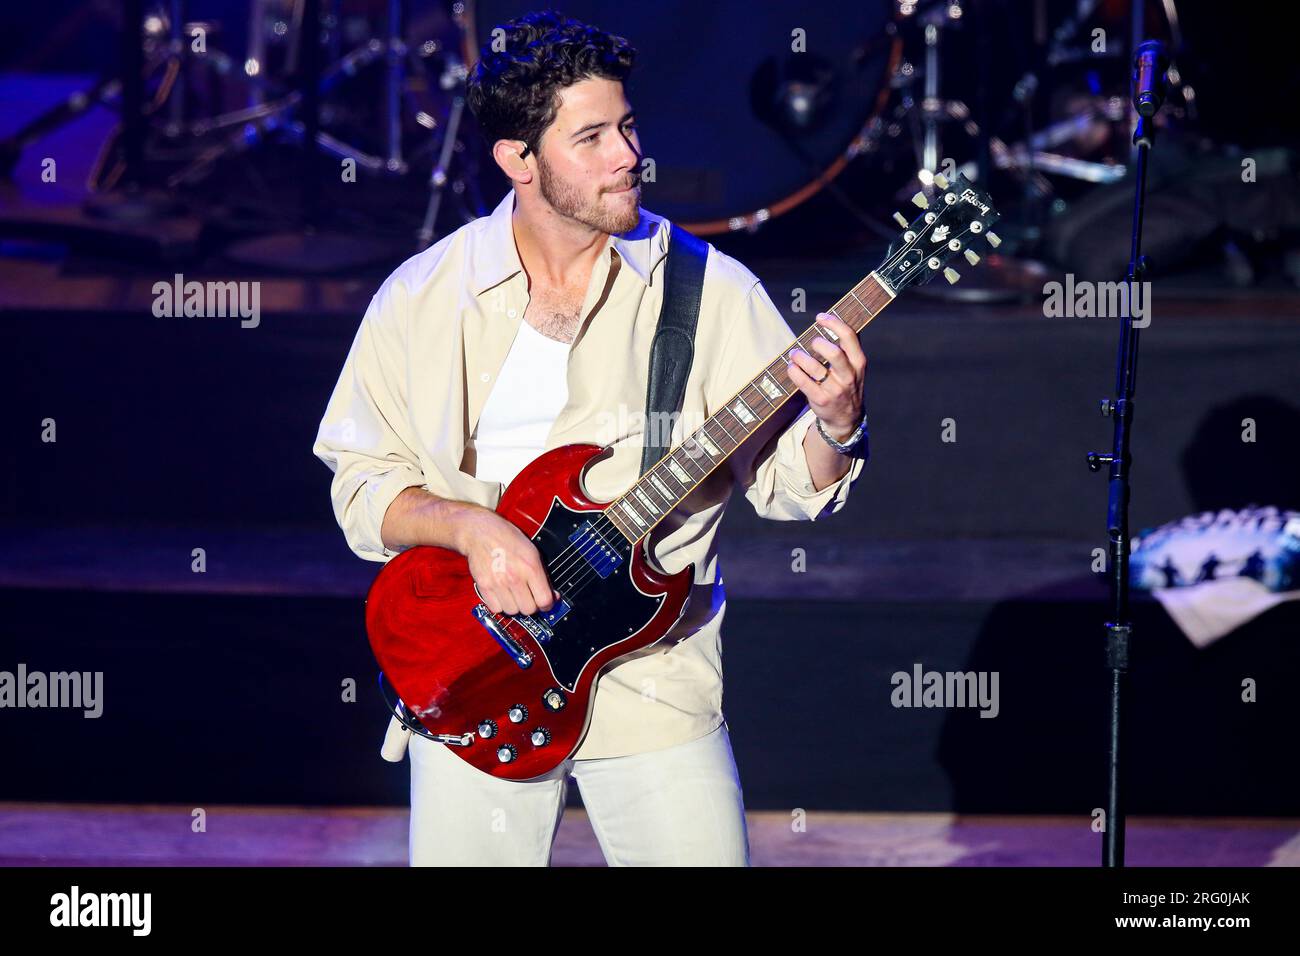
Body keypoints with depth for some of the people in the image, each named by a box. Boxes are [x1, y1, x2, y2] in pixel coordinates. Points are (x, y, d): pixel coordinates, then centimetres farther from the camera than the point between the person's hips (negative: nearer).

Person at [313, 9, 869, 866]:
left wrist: (836, 422, -21)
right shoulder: (421, 298, 1)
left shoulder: (708, 290, -1)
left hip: (655, 689, 0)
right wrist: (469, 526, -15)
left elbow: (790, 485, -1)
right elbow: (362, 485, 2)